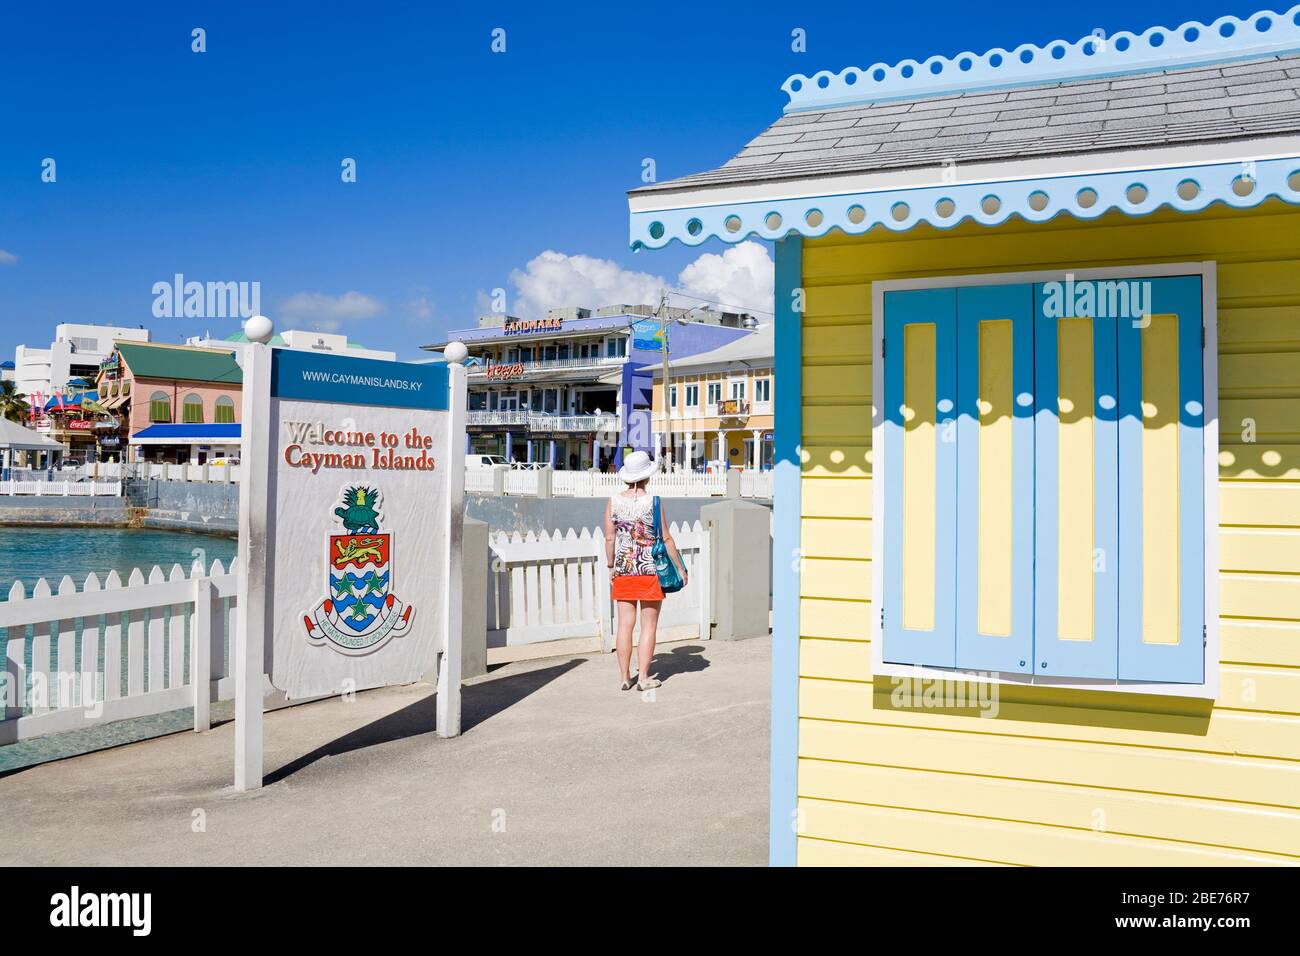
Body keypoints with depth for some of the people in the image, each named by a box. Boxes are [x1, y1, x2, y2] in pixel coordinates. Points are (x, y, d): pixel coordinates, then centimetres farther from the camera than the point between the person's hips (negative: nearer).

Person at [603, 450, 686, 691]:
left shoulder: (614, 502, 0)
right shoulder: (653, 501, -9)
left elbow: (609, 538, 1)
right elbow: (666, 538, -7)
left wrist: (611, 567, 13)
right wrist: (680, 567, 2)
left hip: (624, 570, 3)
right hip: (651, 569, -3)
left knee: (625, 624, 8)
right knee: (649, 625, 5)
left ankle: (625, 677, 13)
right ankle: (643, 677, 6)